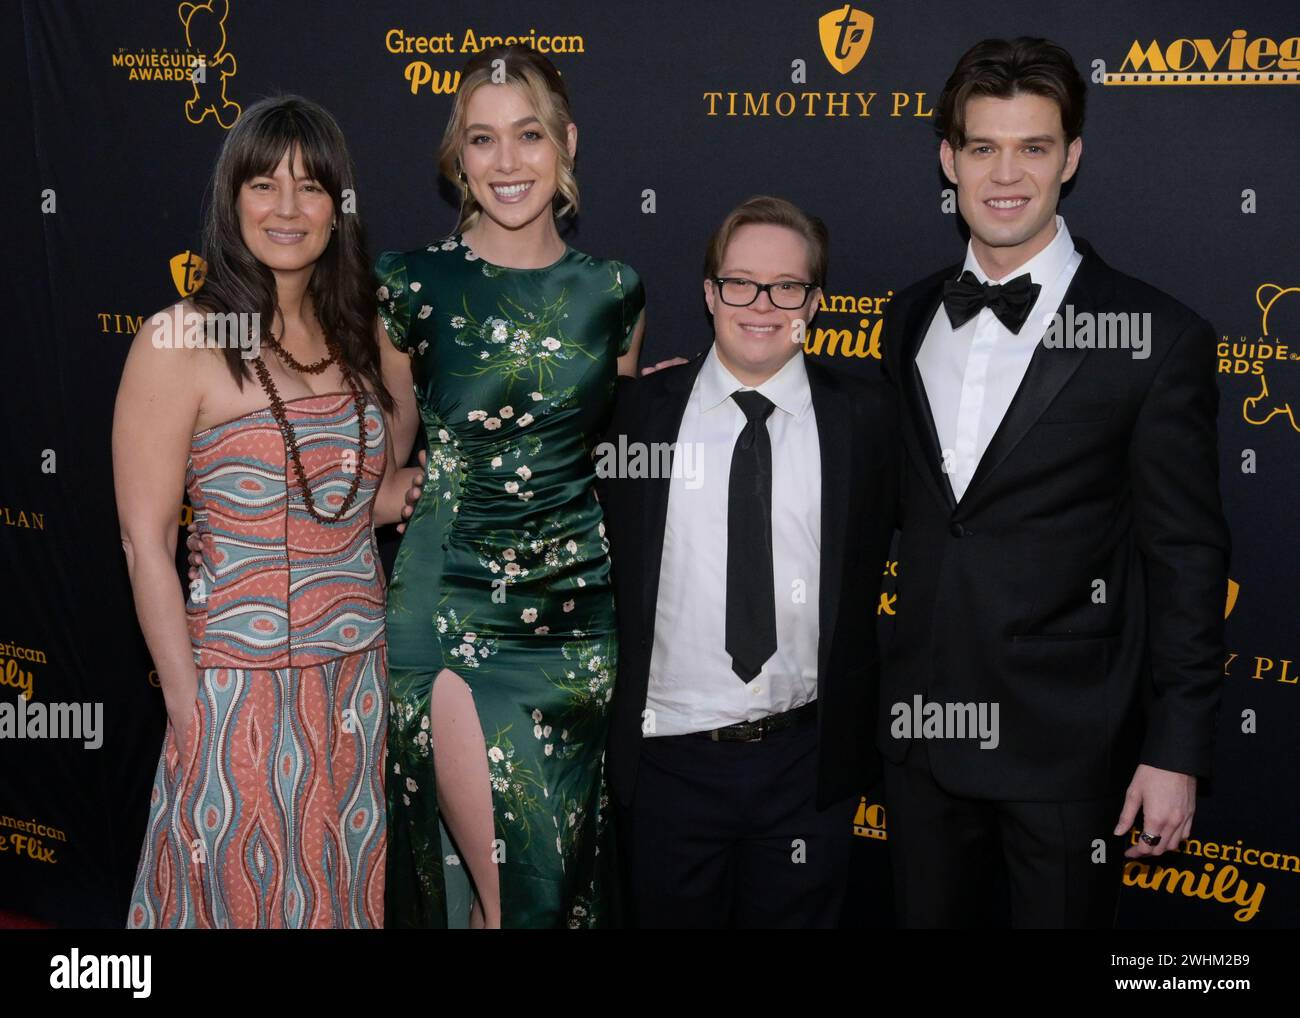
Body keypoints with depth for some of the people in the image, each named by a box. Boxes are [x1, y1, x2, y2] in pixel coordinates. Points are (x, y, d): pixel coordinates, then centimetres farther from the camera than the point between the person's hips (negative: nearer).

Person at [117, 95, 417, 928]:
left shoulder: (356, 334, 7)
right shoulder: (180, 341, -10)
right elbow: (145, 541, -10)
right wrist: (188, 708, -12)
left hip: (357, 674, 5)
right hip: (241, 680, -5)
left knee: (341, 892, 16)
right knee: (243, 892, 9)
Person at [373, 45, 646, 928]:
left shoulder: (614, 293, 4)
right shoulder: (412, 285, -4)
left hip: (577, 603, 3)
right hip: (450, 602, -3)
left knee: (567, 865, 12)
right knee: (501, 879, -1)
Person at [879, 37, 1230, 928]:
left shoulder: (1155, 337, -10)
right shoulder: (912, 318, 6)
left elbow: (1186, 560, -9)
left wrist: (1176, 752, -9)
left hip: (1069, 747, -4)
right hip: (923, 725, 5)